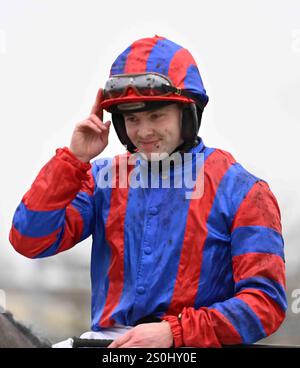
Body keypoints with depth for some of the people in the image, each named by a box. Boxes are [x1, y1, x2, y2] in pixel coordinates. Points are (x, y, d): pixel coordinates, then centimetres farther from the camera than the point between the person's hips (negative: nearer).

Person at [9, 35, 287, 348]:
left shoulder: (240, 190, 0)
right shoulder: (104, 178, 13)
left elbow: (266, 302, -6)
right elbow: (30, 241, 5)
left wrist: (173, 332, -17)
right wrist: (75, 158, 0)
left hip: (190, 345, -4)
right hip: (105, 338, 4)